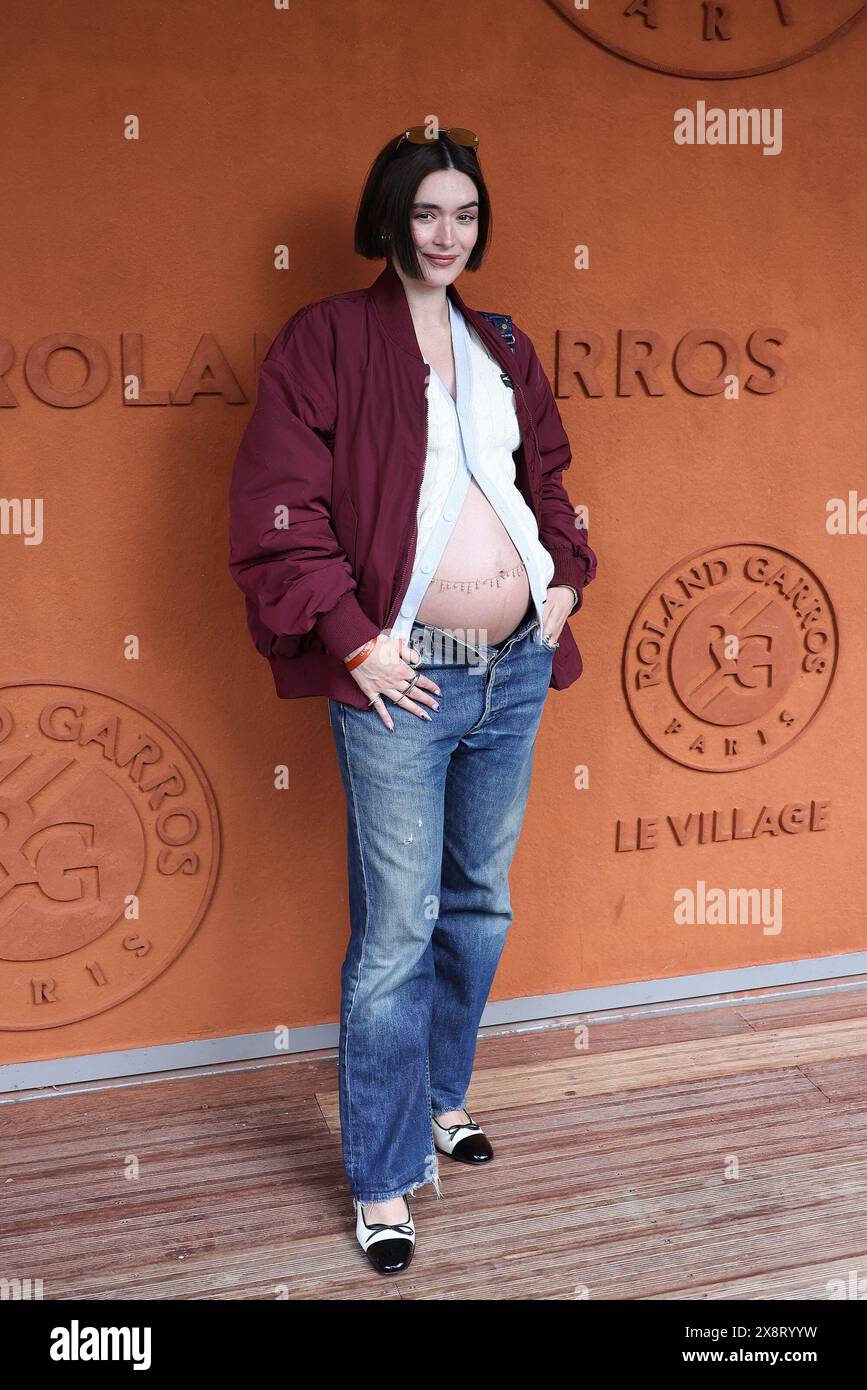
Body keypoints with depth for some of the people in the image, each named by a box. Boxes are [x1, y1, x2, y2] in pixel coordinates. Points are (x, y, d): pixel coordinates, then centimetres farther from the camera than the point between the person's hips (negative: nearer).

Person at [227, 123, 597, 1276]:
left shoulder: (503, 347, 13)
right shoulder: (327, 338, -6)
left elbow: (548, 475, 25)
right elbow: (276, 505, -12)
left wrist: (564, 577, 12)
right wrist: (352, 638, -15)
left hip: (515, 672, 6)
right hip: (403, 681, -6)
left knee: (480, 908, 18)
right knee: (397, 933, 0)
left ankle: (443, 1095, 39)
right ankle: (382, 1181, 15)